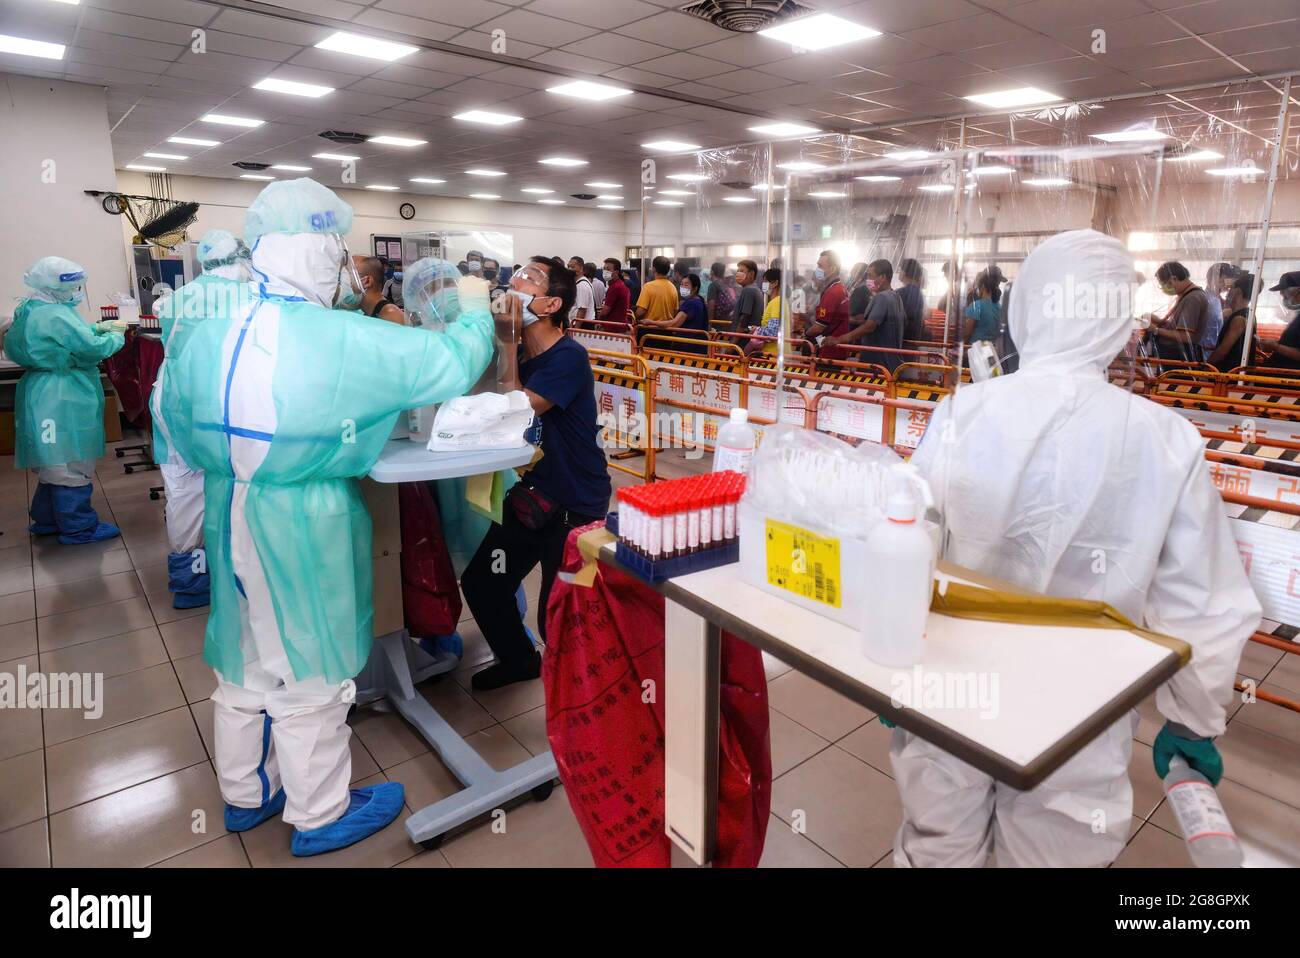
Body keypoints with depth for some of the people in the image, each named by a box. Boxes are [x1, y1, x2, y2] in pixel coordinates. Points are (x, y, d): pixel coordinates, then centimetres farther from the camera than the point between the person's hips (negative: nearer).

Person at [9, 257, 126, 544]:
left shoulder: (31, 311, 11)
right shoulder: (56, 316, -21)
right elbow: (93, 348, -23)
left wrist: (96, 328, 9)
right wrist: (116, 337, -5)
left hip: (45, 396, 10)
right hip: (63, 402, -10)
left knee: (55, 461, 21)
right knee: (71, 465, -1)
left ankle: (46, 520, 32)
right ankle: (78, 528, 8)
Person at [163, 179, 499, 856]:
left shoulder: (208, 337, -3)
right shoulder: (346, 341, -22)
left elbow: (184, 438, 9)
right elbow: (454, 363, -13)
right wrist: (473, 306, 6)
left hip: (229, 517, 7)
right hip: (304, 528, -7)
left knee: (245, 661, 23)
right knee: (306, 672, 10)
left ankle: (245, 794, 44)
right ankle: (320, 816, 31)